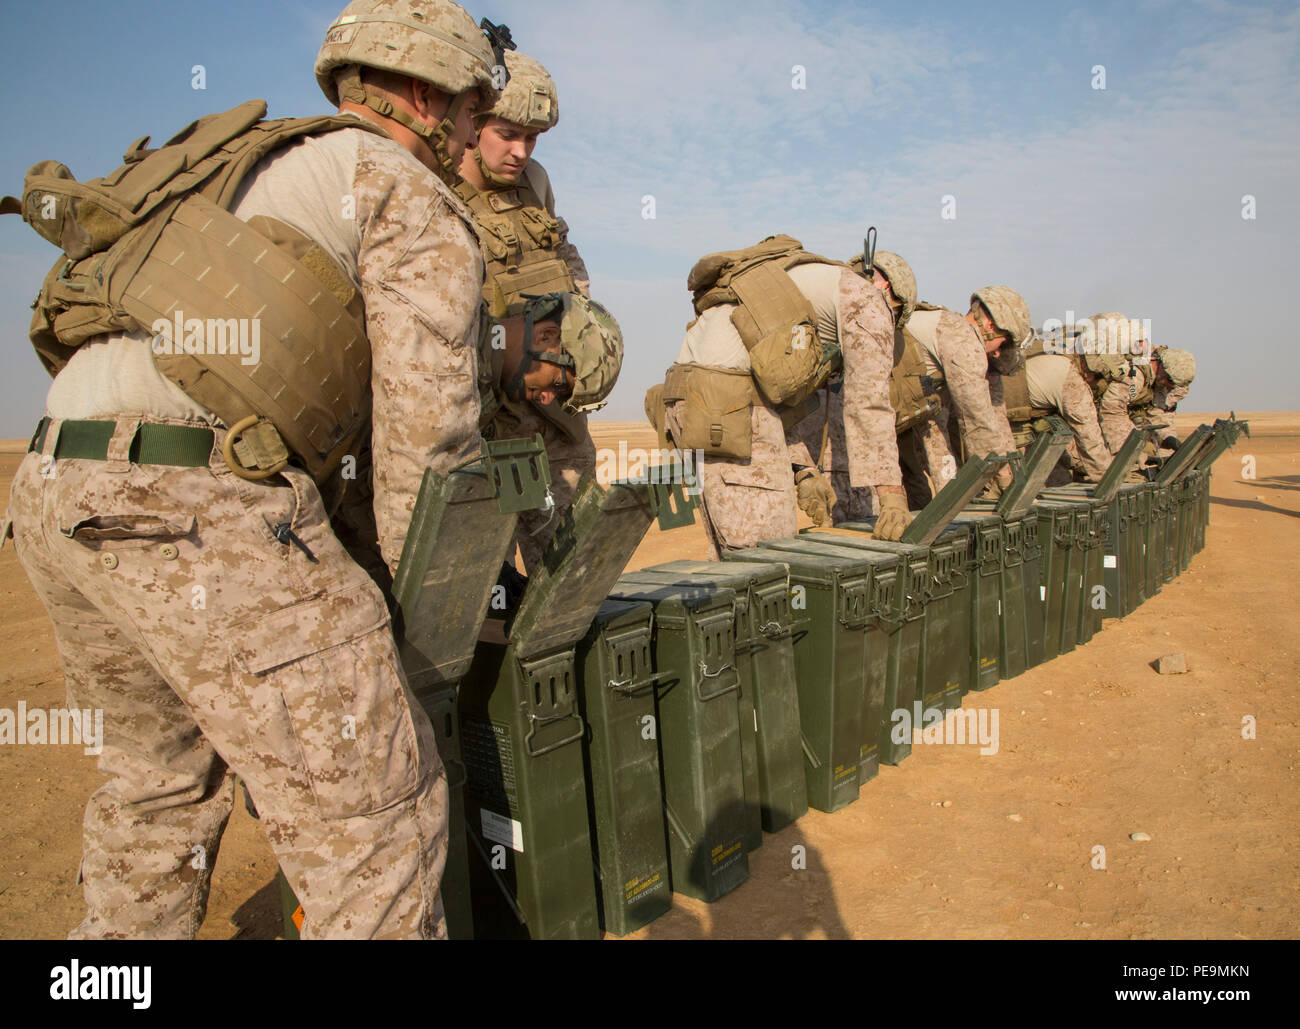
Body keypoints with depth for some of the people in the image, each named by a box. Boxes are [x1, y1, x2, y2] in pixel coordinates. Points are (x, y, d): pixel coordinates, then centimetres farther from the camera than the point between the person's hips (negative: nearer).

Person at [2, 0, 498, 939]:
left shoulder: (256, 165, 31)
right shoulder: (410, 194, 5)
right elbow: (427, 412, -6)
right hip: (200, 507, -9)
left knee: (161, 773, 28)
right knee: (370, 819, -3)